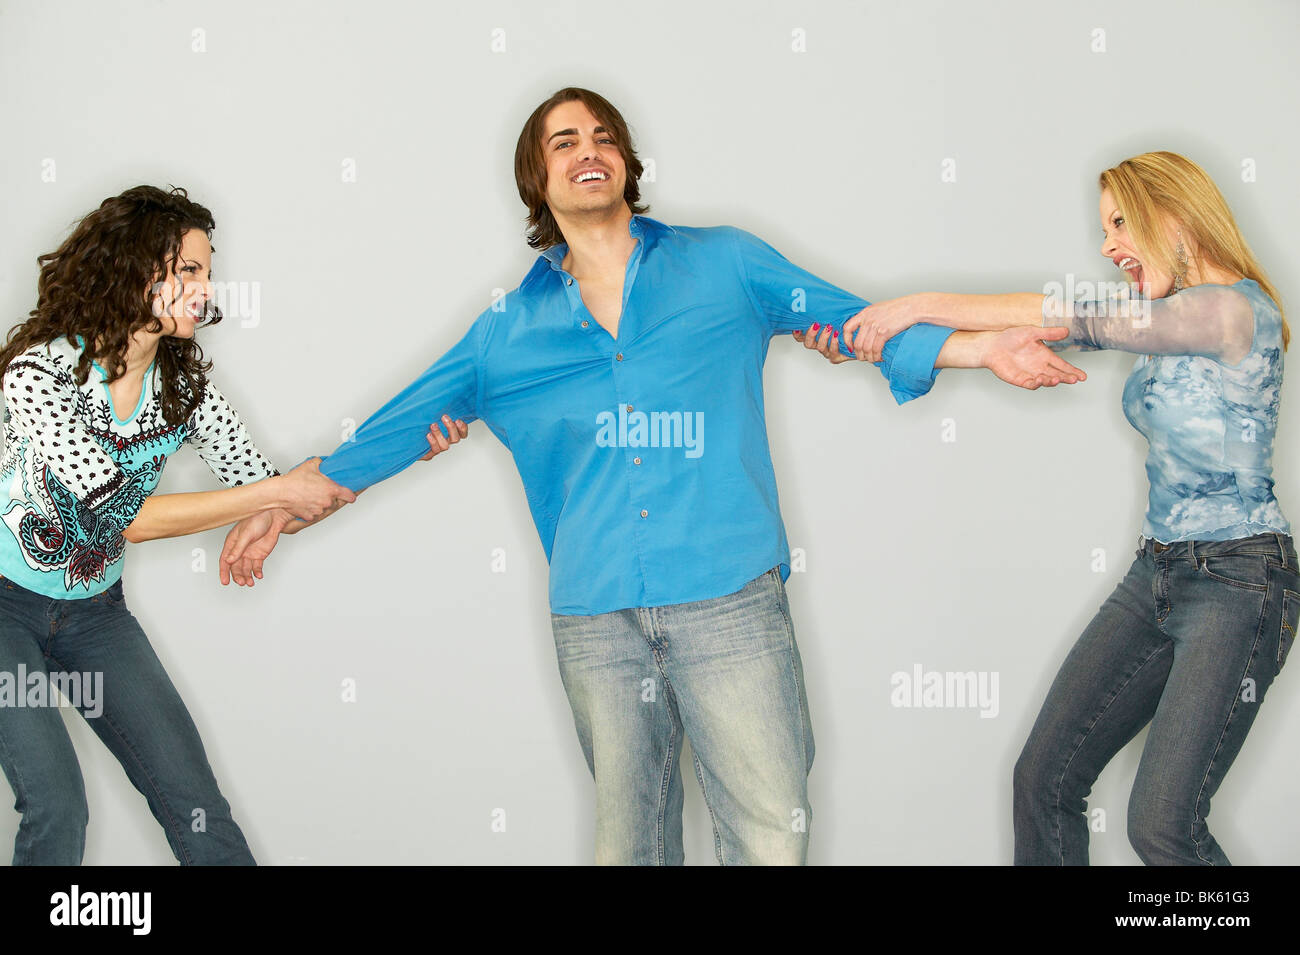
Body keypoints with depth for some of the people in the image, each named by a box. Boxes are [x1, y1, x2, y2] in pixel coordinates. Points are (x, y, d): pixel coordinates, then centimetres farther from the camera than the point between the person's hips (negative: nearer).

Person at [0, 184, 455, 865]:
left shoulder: (183, 384, -5)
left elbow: (277, 509, -6)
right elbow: (122, 515, -29)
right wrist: (279, 491, -28)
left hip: (94, 609, 5)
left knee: (194, 801, 0)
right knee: (58, 808, -17)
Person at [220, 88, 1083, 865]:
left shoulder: (724, 266, 9)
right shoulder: (510, 332, 12)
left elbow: (860, 320, 12)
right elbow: (396, 430, 18)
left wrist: (982, 347, 1)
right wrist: (284, 508, 18)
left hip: (730, 601, -1)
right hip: (596, 619, 2)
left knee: (770, 831, -3)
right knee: (630, 838, 10)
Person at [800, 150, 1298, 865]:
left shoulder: (1236, 309, -14)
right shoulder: (1156, 319, 13)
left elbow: (1071, 320, -19)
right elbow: (1030, 338, 7)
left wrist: (925, 306, -15)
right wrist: (875, 342, 1)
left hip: (1238, 583, -8)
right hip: (1156, 574, 8)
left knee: (1161, 825, -13)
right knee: (1044, 779, 3)